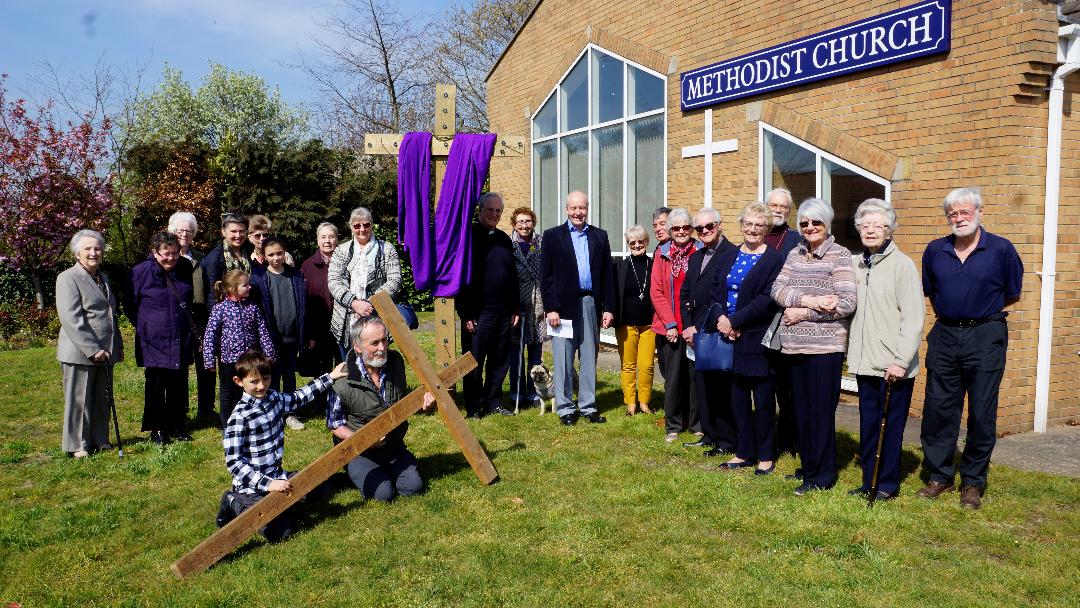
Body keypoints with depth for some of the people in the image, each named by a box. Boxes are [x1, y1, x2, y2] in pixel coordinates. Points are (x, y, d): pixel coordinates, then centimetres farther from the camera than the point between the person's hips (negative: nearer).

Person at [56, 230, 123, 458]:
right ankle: (77, 445, 13)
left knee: (103, 399, 11)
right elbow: (71, 319, -17)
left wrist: (118, 345, 16)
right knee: (79, 399, 2)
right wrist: (92, 350, -20)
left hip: (104, 351, 7)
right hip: (79, 353, -7)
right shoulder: (68, 278, -9)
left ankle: (99, 440, 22)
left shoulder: (103, 278, 16)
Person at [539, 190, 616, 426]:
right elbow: (546, 276, -2)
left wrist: (608, 307, 3)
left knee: (589, 359, 10)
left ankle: (588, 406, 20)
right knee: (563, 360, 2)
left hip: (591, 305, 3)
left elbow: (607, 274, 9)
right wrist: (550, 308, -9)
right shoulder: (552, 236, 2)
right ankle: (565, 408, 13)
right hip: (564, 305, -3)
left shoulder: (599, 236, 11)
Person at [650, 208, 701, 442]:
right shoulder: (662, 254, 5)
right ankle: (673, 425, 15)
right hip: (670, 327, 1)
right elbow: (656, 291, 3)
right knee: (673, 377, 4)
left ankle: (696, 423, 19)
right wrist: (670, 323, -6)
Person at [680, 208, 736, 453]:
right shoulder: (695, 257, 17)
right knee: (700, 385, 12)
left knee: (720, 386, -2)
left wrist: (699, 328, -14)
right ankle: (709, 435, 24)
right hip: (696, 333, 8)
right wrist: (688, 326, 3)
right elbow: (685, 293, 17)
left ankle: (726, 441, 9)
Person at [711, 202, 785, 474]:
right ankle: (743, 452, 23)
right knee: (737, 395, 11)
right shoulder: (728, 257, 12)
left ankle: (766, 456, 16)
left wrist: (734, 321, -17)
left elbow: (767, 299, -15)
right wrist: (720, 318, -10)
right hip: (730, 337, 5)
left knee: (763, 398, 3)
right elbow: (715, 292, 8)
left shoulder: (774, 260, -6)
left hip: (758, 338, -5)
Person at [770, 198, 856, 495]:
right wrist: (809, 300, -15)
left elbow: (846, 304, -14)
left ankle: (822, 475, 14)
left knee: (820, 411, 1)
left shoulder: (840, 255, -6)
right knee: (801, 409, 13)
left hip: (825, 346, -6)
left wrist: (803, 313, -12)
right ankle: (807, 466, 27)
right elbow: (777, 289, 1)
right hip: (794, 345, 6)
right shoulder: (795, 254, 12)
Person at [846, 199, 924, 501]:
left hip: (894, 366, -5)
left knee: (891, 425, 5)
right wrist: (851, 351, 6)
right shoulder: (855, 264, 8)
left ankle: (888, 484, 19)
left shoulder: (902, 265, -9)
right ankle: (869, 480, 25)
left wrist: (901, 361, -18)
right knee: (868, 424, 13)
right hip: (864, 362, 5)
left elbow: (914, 318, -14)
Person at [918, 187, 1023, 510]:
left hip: (985, 337, -3)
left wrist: (980, 311, 9)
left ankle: (973, 482, 16)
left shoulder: (1001, 249, -5)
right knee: (938, 409, 6)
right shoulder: (935, 250, 5)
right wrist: (948, 314, 13)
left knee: (982, 414, 3)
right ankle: (939, 475, 19)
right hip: (944, 336, 3)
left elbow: (1012, 295, 5)